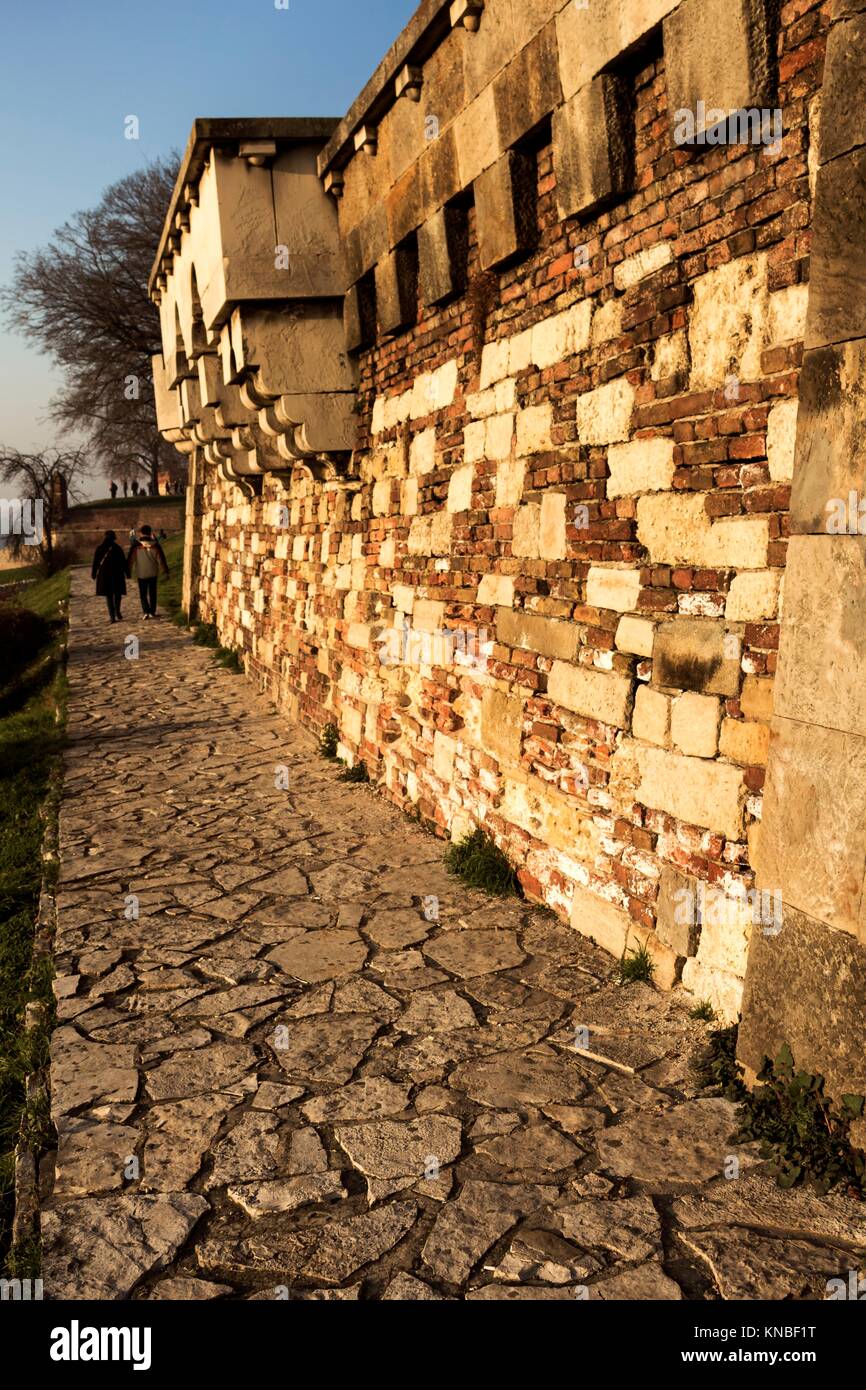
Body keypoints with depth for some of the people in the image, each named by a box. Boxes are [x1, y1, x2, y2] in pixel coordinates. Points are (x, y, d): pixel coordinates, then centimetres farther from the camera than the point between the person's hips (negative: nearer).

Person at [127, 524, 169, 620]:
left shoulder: (136, 546, -10)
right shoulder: (155, 546, -9)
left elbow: (130, 560, -4)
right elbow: (161, 559, -5)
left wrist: (128, 572, 6)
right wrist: (165, 572, 1)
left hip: (141, 573, -1)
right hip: (153, 573, 1)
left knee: (143, 594, 6)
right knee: (152, 593, 12)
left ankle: (146, 611, -10)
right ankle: (152, 612, 14)